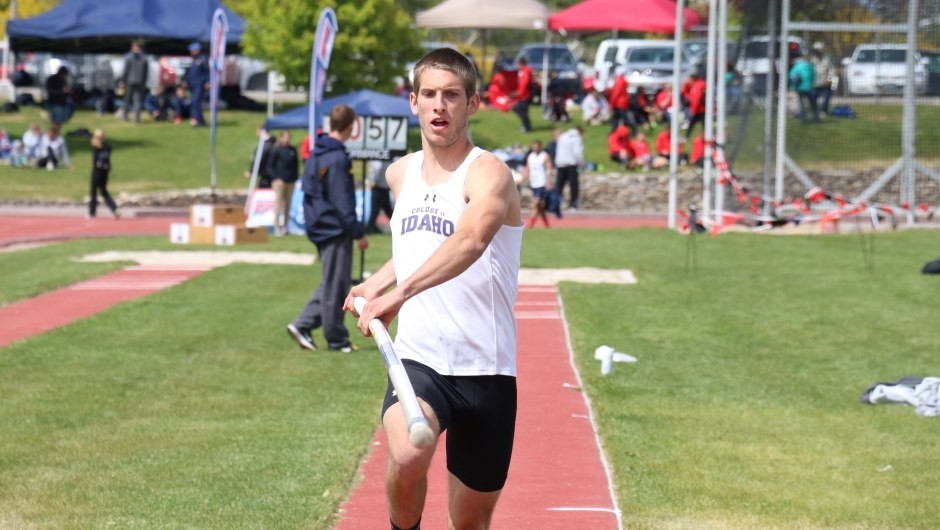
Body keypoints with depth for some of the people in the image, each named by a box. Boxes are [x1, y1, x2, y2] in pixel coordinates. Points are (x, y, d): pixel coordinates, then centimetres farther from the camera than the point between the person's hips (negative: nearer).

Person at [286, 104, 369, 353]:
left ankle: (302, 325, 11)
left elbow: (309, 191, 18)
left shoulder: (316, 154, 11)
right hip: (336, 229, -9)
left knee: (332, 283, 16)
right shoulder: (337, 158, -18)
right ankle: (337, 339, 7)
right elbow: (342, 201, -20)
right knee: (336, 285, 0)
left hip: (319, 227, 9)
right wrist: (358, 232, -15)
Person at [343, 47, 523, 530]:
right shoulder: (400, 173, 10)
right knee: (406, 458, -30)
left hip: (485, 372, -3)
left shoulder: (487, 173, -11)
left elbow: (471, 239, -34)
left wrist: (400, 291, -46)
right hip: (418, 360, 3)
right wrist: (376, 283, 19)